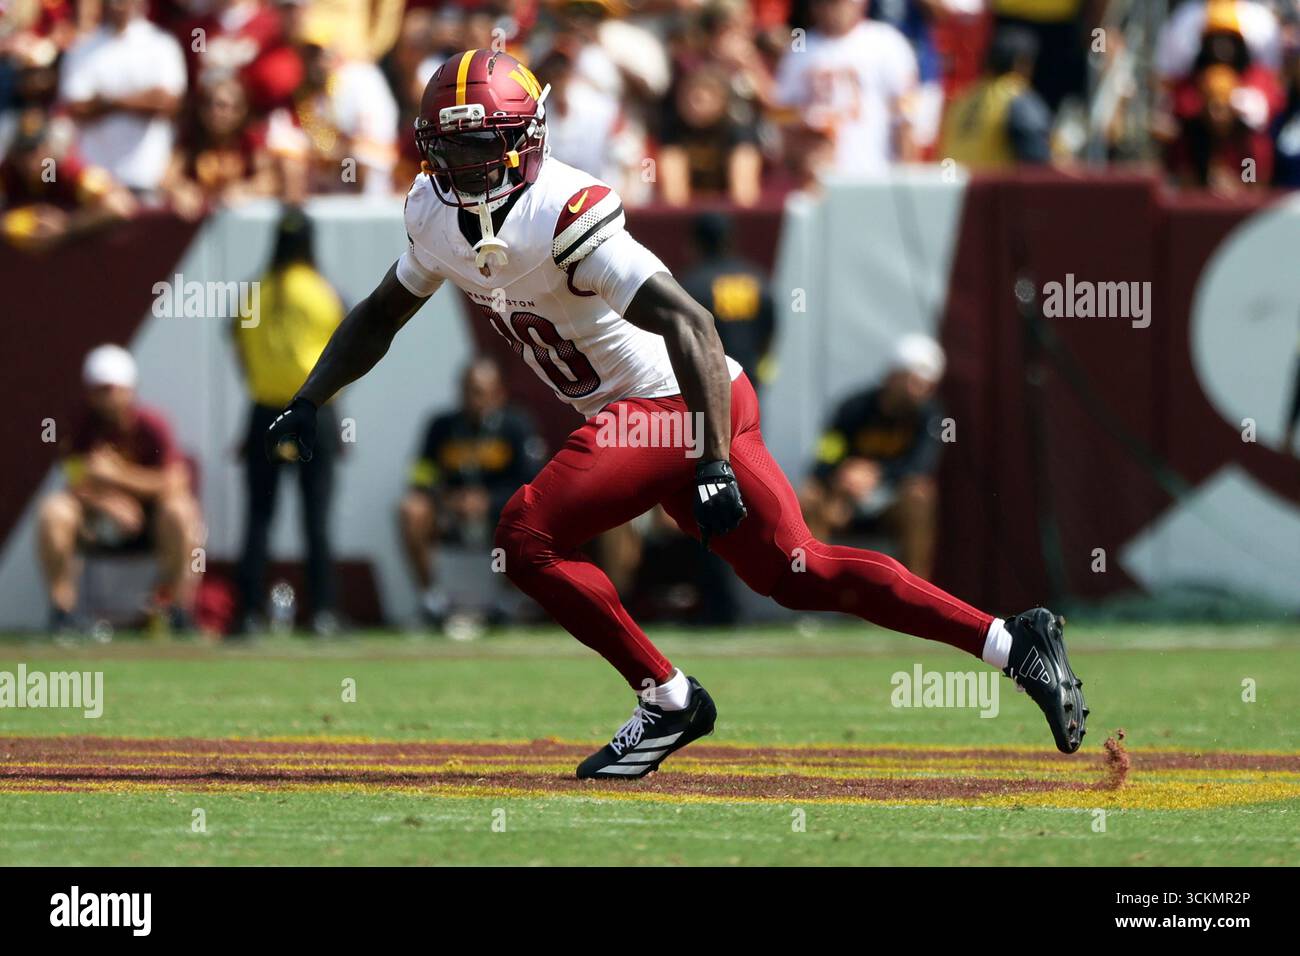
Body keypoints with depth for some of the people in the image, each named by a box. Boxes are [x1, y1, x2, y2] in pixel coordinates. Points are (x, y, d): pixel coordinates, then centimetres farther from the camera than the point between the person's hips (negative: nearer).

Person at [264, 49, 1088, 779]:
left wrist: (714, 466, -33)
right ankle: (1016, 643, 12)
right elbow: (381, 316, 20)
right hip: (639, 415, 9)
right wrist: (307, 404, 10)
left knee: (528, 537, -15)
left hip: (677, 404, -9)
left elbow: (689, 323, -29)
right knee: (799, 574, 9)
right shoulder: (438, 212, 3)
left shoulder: (563, 218, -25)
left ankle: (668, 699, -2)